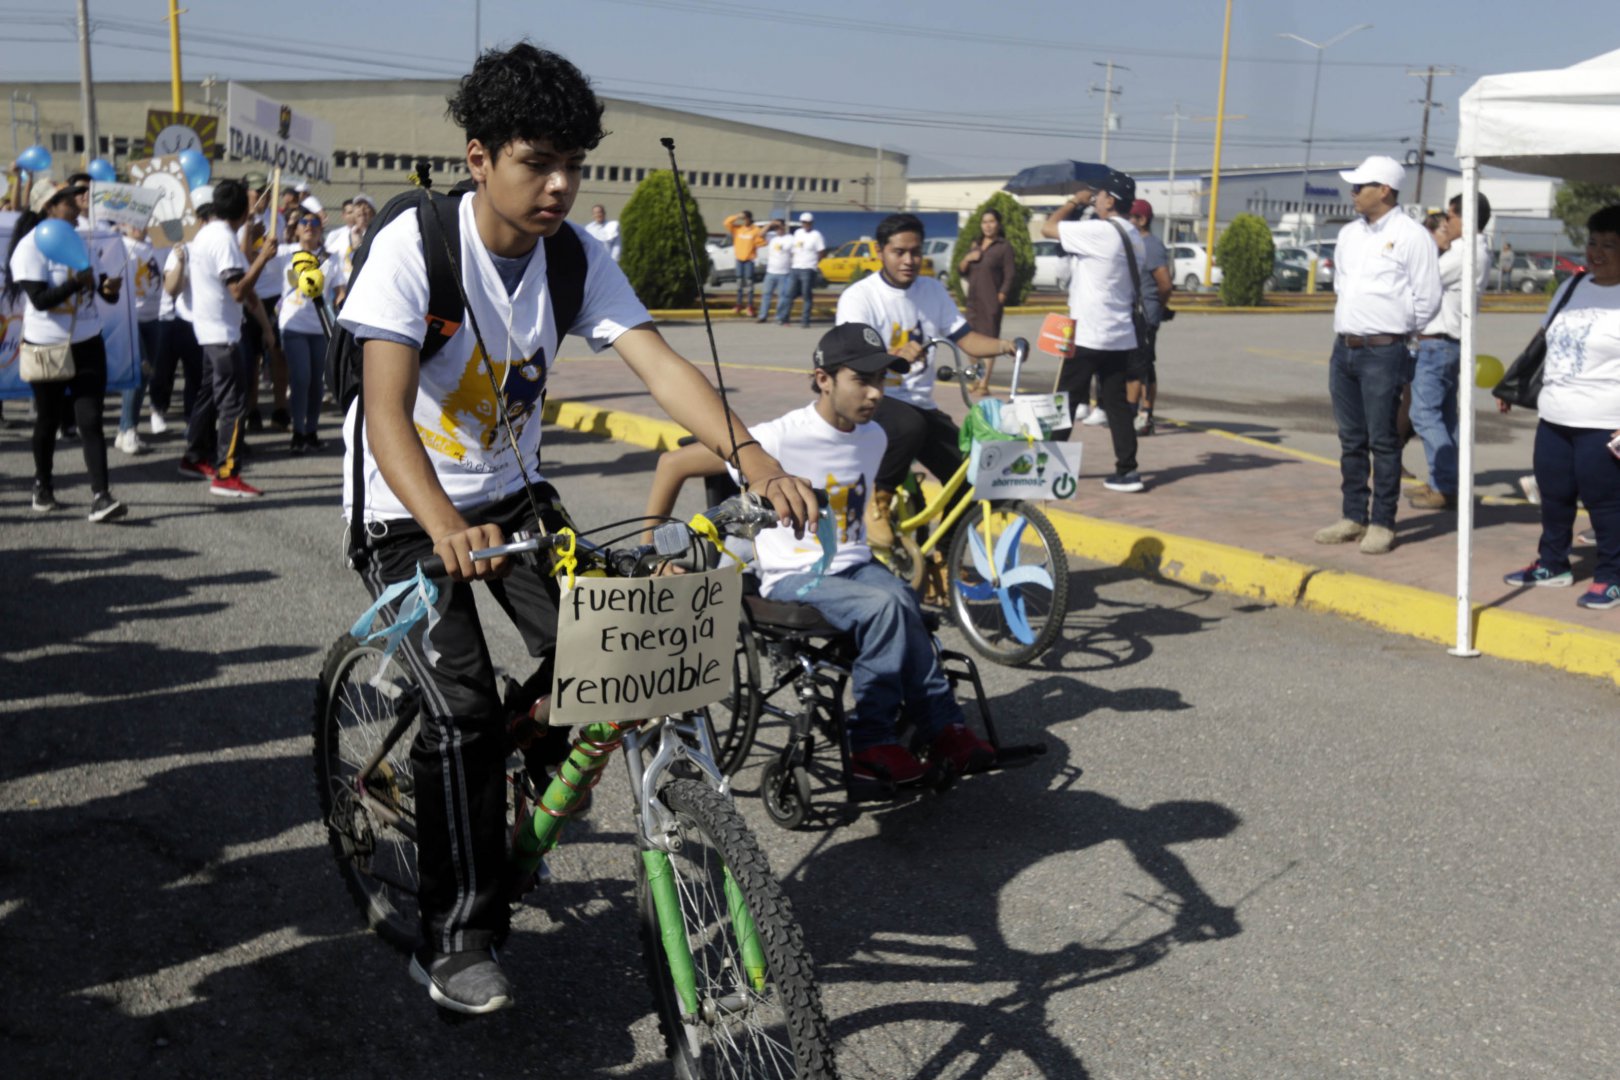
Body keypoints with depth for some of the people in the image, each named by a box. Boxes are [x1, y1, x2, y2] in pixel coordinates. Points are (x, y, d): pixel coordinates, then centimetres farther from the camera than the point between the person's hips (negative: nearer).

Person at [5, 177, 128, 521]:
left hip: (88, 344, 4)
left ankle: (100, 496, -10)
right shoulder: (31, 247, -12)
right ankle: (43, 486, 32)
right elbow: (39, 298, -20)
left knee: (91, 420, -5)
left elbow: (95, 282, 17)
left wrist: (108, 287, -5)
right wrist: (78, 283, -28)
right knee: (48, 419, 12)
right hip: (48, 347, -4)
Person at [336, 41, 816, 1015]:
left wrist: (757, 462, -36)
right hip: (408, 508, -4)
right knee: (466, 710, -15)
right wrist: (447, 530, -50)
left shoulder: (577, 255, -9)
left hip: (512, 493, 5)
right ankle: (457, 942, 1)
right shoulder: (414, 247, -22)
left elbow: (661, 365, -20)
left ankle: (524, 800, 20)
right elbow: (387, 415, -32)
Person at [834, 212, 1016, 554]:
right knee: (909, 426, -39)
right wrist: (895, 357, -43)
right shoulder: (859, 297, -10)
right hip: (875, 399, -6)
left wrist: (1002, 345, -17)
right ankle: (879, 501, -13)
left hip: (921, 404, 6)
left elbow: (966, 337, 4)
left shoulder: (933, 291, 9)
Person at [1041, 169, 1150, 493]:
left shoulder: (1097, 231, -15)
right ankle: (1127, 469, 3)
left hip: (1087, 335, -7)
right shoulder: (1134, 238, 12)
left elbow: (1048, 227, -9)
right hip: (1121, 335, 7)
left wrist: (1074, 201, 3)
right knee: (1117, 403, 7)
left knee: (1066, 401, 5)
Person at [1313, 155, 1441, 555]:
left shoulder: (1412, 236, -8)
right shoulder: (1349, 234, 14)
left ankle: (1382, 525, 3)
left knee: (1383, 441, -3)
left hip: (1382, 352, -7)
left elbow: (1427, 300, -6)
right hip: (1344, 348, 7)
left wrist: (1393, 330, 3)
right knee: (1351, 440, 12)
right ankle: (1353, 518, 20)